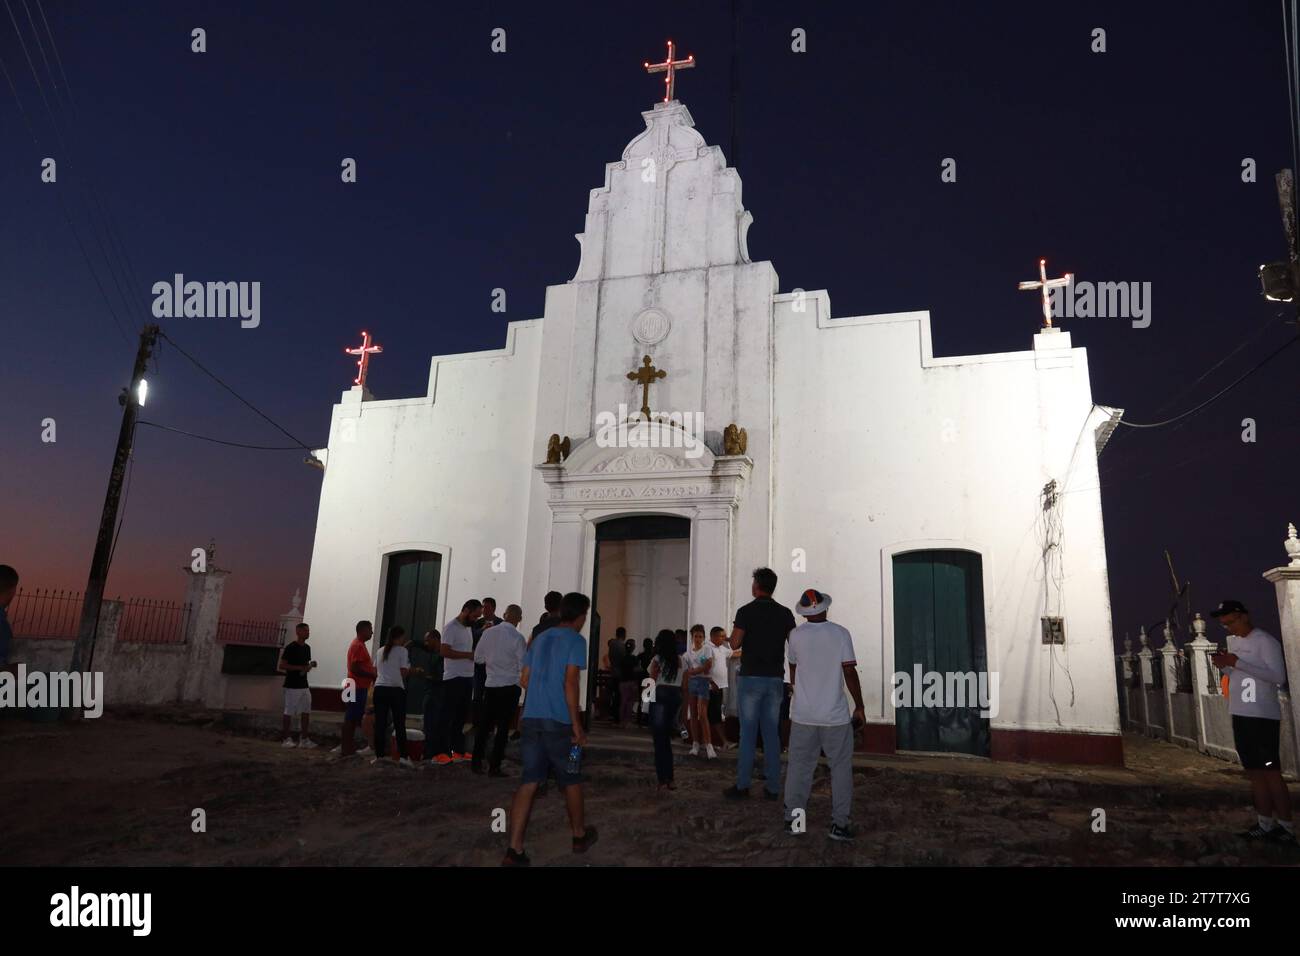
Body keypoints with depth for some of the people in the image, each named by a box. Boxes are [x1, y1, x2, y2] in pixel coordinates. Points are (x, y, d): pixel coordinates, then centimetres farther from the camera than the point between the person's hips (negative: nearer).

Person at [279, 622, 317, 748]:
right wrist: (300, 668, -19)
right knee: (289, 712, 0)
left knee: (306, 712, 6)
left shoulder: (307, 647, 12)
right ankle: (287, 739, 9)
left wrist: (310, 665, 1)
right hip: (292, 686, -7)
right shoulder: (290, 647, -11)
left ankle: (304, 739, 11)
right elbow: (282, 665, -13)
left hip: (304, 685, 7)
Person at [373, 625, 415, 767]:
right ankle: (402, 757, -2)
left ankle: (379, 756, 6)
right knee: (399, 724, 0)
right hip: (396, 689, -4)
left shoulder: (381, 651, 15)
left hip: (380, 689, 4)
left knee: (380, 724, 5)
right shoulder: (402, 651, -2)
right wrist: (411, 670, 13)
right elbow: (403, 673, -7)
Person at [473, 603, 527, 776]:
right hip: (510, 686, -4)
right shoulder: (517, 638, -14)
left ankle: (476, 762, 19)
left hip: (490, 684, 4)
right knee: (503, 726, 4)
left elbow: (478, 658, 7)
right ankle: (494, 767, 7)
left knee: (485, 723, 14)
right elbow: (523, 665, -11)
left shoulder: (489, 632, -1)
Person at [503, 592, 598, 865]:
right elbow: (570, 683, -15)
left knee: (529, 782, 4)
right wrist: (577, 724, -13)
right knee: (571, 779, 13)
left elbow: (524, 679, 17)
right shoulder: (575, 640, -6)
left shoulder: (539, 638, 15)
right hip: (559, 720, -5)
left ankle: (514, 850, -3)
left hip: (532, 718, 6)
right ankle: (579, 835, 29)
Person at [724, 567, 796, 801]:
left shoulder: (746, 611, -6)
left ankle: (743, 785, 3)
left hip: (752, 677, -3)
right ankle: (772, 787, 9)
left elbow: (735, 644, -8)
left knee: (748, 732, 2)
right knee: (772, 733, 8)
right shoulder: (785, 613, 4)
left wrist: (735, 629, 10)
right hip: (775, 679, 3)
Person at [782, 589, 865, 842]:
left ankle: (793, 819, 16)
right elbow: (850, 673, -10)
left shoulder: (796, 635, -1)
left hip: (802, 714, 2)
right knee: (841, 768, 9)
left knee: (799, 766, 11)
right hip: (836, 715, -2)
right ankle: (840, 823, 7)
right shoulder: (841, 634, -8)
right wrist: (860, 707, 0)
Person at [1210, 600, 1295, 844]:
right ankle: (1266, 825, 16)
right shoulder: (1233, 641, 16)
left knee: (1271, 772, -6)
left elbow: (1278, 676, -20)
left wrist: (1238, 663, -23)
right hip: (1241, 716, 8)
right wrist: (1225, 667, 2)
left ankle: (1286, 828, -1)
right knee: (1254, 772, 10)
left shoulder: (1265, 641, -10)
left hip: (1263, 717, -8)